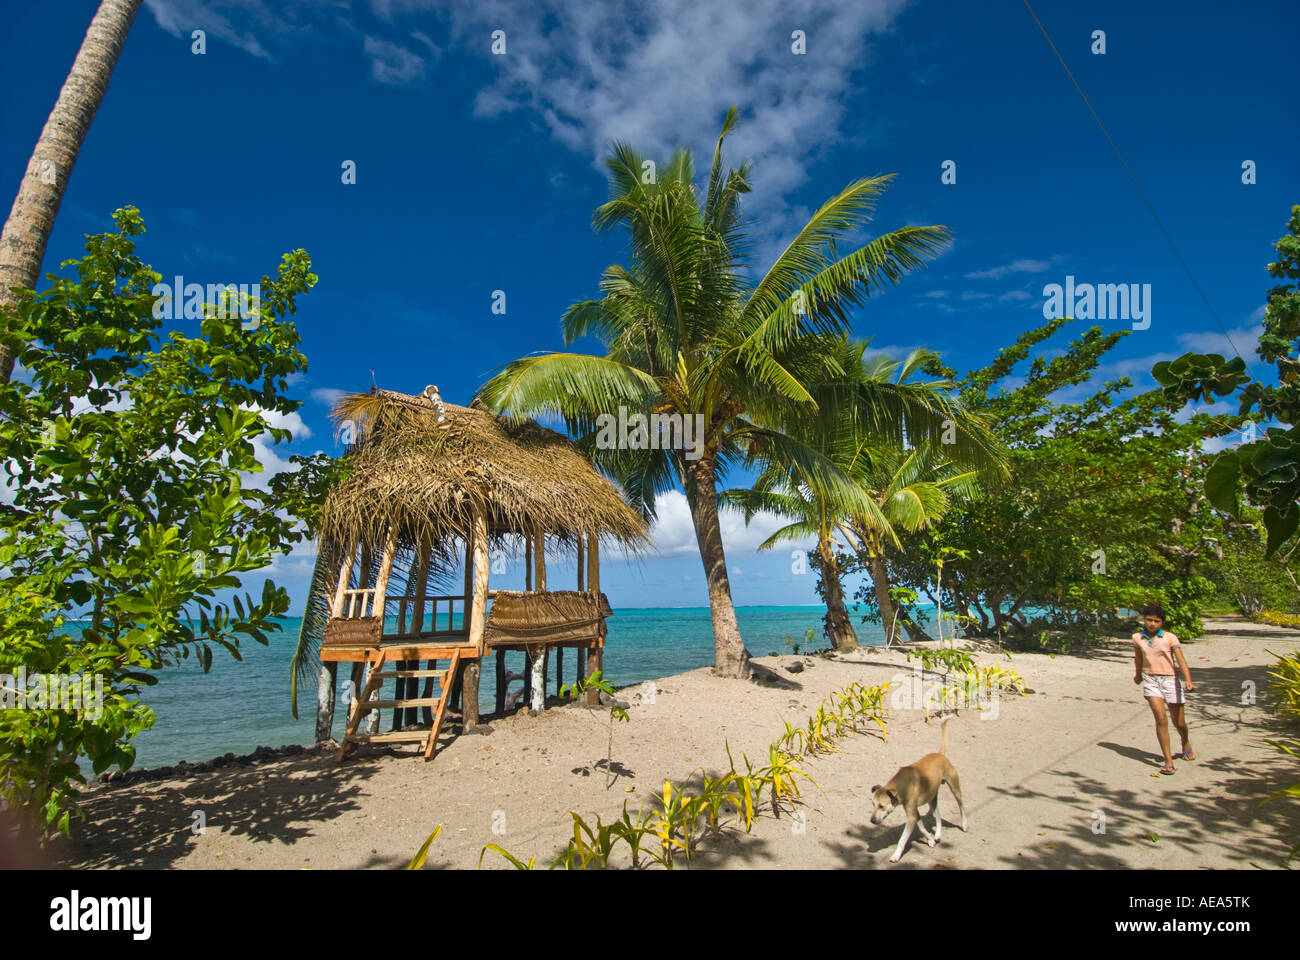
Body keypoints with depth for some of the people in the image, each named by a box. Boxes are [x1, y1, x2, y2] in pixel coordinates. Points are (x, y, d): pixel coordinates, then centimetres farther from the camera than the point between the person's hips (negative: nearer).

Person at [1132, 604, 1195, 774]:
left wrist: (1188, 681, -29)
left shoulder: (1170, 638, -6)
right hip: (1150, 680, 1)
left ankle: (1186, 743, 46)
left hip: (1170, 680, -1)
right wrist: (1138, 675, 34)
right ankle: (1168, 760, -7)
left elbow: (1181, 661, -15)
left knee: (1179, 723, 10)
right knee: (1161, 718, -14)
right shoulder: (1137, 638, 2)